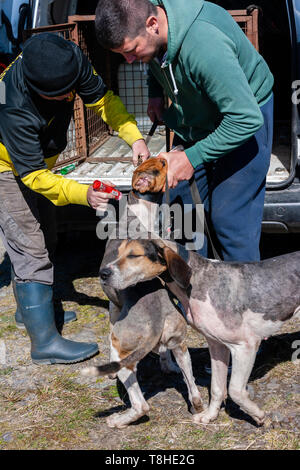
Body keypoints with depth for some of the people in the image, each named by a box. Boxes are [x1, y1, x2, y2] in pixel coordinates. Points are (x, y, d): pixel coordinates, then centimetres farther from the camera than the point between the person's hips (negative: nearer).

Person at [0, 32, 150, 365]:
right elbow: (33, 175, -34)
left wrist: (134, 136, -23)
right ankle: (45, 342, -2)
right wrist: (83, 194, -46)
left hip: (36, 160, 8)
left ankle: (29, 308, 38)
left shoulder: (71, 60, -25)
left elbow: (101, 98, -10)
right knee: (30, 248, -10)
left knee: (46, 239, 18)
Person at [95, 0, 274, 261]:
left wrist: (192, 157, -31)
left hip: (242, 119, -7)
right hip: (195, 118, 7)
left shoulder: (206, 46, -40)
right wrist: (156, 91, -1)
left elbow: (247, 118, -35)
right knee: (185, 207, 6)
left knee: (229, 219, -11)